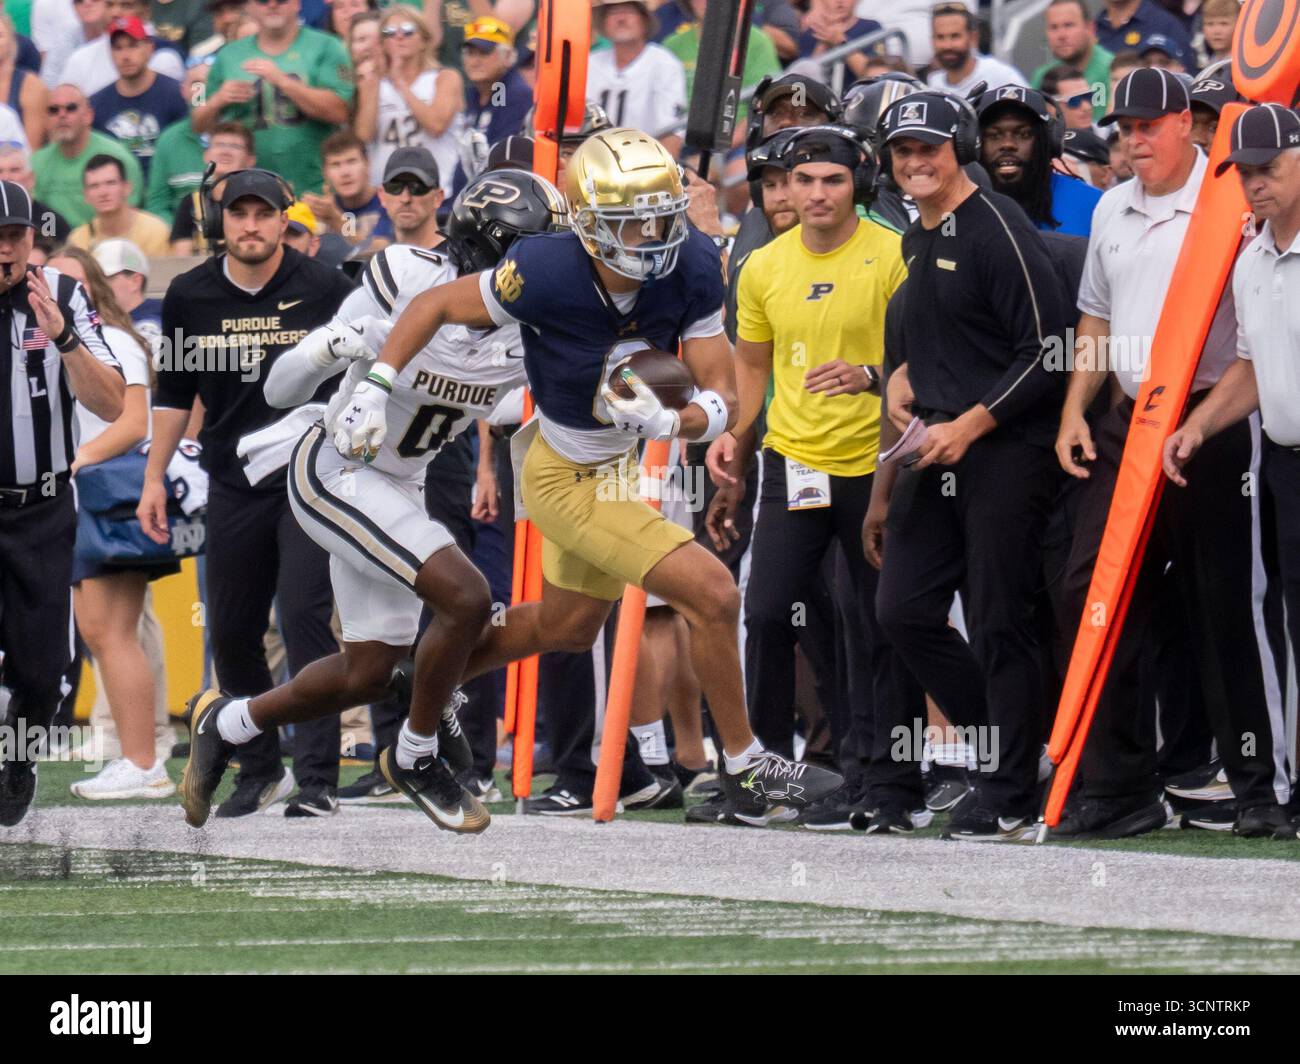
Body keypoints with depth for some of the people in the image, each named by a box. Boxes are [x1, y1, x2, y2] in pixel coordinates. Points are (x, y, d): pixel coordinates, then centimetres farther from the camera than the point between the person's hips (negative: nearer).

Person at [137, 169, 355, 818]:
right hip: (233, 485, 4)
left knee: (304, 619, -14)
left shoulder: (323, 289, -4)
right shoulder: (190, 296, 5)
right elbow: (174, 393, 15)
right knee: (231, 635, 7)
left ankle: (317, 782, -13)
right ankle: (261, 772, 24)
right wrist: (154, 479, 11)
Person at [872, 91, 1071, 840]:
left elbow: (1048, 351, -16)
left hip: (1005, 450, -9)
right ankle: (1002, 743, 20)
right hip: (937, 452, 9)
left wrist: (968, 427, -17)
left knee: (998, 623, -6)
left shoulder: (999, 230, -12)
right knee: (904, 611, 6)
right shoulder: (913, 244, 15)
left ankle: (1012, 797, 3)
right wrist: (903, 379, 8)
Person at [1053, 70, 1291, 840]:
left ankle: (1262, 783, 7)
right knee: (1093, 594, 1)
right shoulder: (1113, 211, 15)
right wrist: (1075, 411, 14)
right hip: (1129, 425, 7)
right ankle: (1119, 787, 6)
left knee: (1228, 606, -3)